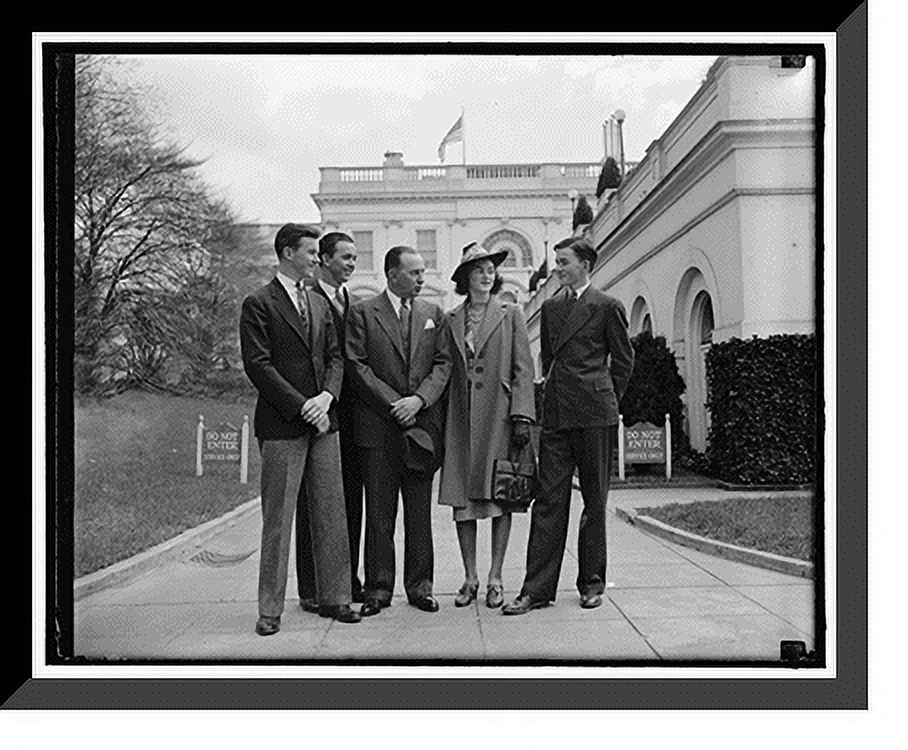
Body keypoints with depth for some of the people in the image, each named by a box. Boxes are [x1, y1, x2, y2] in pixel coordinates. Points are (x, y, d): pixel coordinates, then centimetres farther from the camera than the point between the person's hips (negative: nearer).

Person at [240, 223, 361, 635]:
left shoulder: (319, 304, 18)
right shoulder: (258, 304, -2)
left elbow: (334, 357, 14)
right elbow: (258, 365, -10)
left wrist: (327, 396, -5)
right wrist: (300, 405, -14)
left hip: (322, 421, 6)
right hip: (281, 425, -6)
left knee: (331, 515, 7)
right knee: (277, 519, 0)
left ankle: (333, 598, 17)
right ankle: (270, 609, 10)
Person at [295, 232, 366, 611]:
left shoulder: (357, 303, 16)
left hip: (352, 415, 6)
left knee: (351, 499, 10)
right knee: (313, 504, 2)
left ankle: (348, 581, 21)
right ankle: (311, 588, 10)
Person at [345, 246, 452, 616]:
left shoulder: (434, 314, 13)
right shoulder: (362, 312, 3)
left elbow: (443, 364, 7)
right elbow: (357, 366, -4)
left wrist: (418, 399, -9)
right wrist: (394, 403, -10)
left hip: (422, 423, 3)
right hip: (378, 424, -2)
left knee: (420, 510, 7)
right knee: (378, 511, 3)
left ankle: (420, 585, 17)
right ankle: (378, 587, 12)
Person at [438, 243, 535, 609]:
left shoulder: (511, 314, 6)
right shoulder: (451, 320, 11)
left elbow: (523, 369, 1)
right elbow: (446, 371, 12)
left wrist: (521, 416, -8)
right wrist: (442, 420, 4)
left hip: (499, 416, -2)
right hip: (462, 418, 2)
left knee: (500, 498, 1)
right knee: (462, 500, 2)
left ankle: (495, 579, 11)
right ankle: (470, 578, 14)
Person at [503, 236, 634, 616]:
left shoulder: (607, 307, 0)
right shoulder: (550, 307, 16)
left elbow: (623, 360, 6)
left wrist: (604, 399, 7)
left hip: (594, 415, -4)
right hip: (555, 414, 4)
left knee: (594, 501, 5)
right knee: (548, 499, 1)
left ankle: (591, 583, 17)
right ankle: (537, 588, 4)